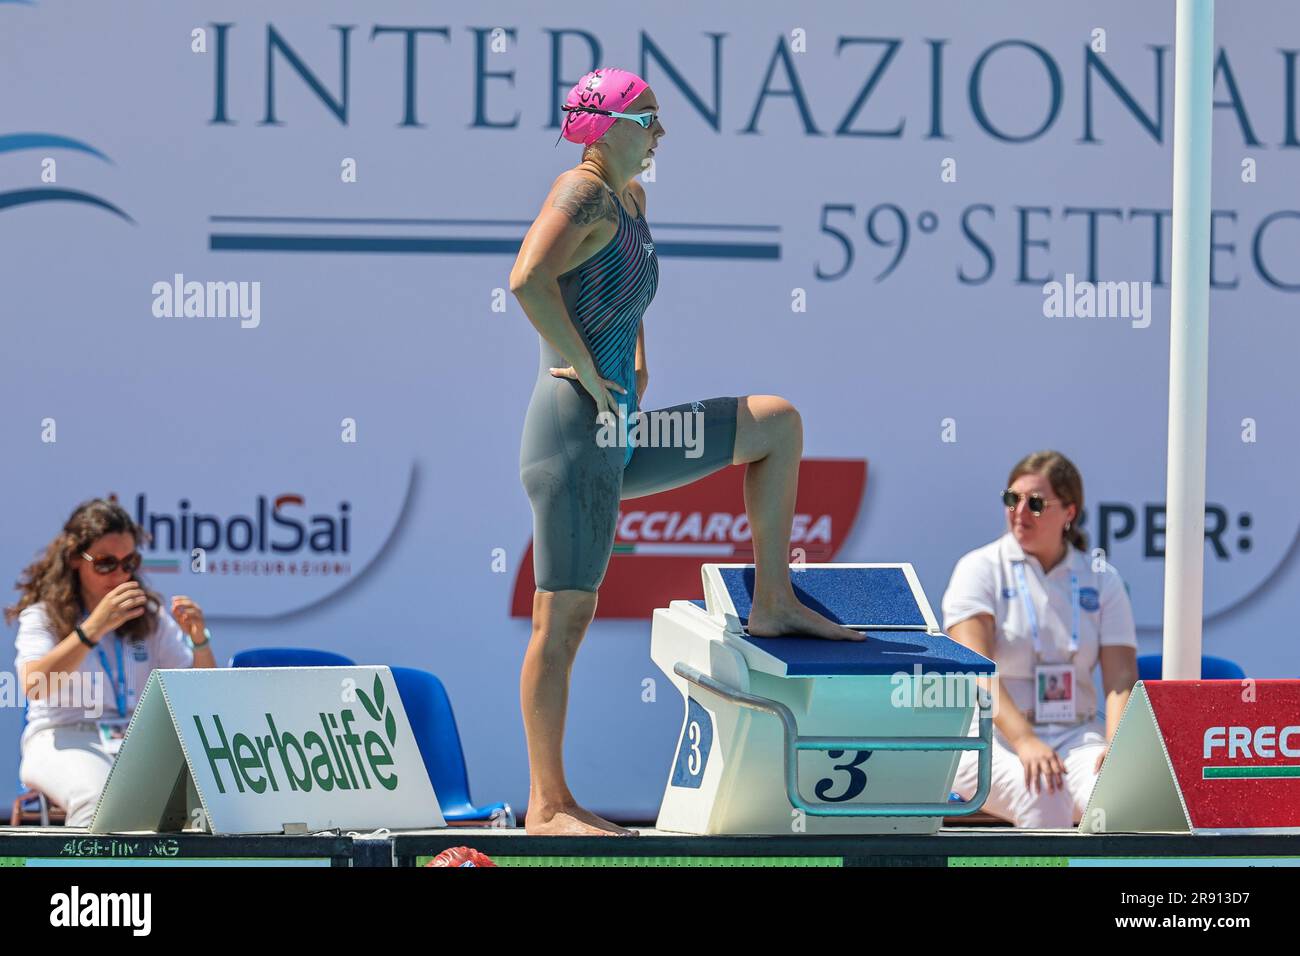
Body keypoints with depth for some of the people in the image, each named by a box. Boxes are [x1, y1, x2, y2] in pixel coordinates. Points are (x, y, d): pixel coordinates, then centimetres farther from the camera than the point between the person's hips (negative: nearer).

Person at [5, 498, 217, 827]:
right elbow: (33, 685, -15)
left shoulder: (149, 617, 17)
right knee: (99, 798, -39)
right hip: (62, 738, -3)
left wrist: (199, 640, -9)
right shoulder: (42, 616, 6)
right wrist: (94, 628, -22)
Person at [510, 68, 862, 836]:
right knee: (567, 615, -7)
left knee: (778, 424, 14)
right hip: (575, 434, -9)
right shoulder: (584, 193, -13)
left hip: (622, 435, 9)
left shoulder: (633, 199, 15)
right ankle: (548, 808, -3)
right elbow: (528, 280, -31)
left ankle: (772, 603, 15)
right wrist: (589, 372, -22)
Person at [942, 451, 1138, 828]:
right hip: (990, 736, -3)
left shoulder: (1102, 580, 11)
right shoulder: (980, 569, 1)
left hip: (1077, 736, 3)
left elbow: (1120, 674, 2)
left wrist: (1116, 745, -19)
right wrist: (1025, 742, -28)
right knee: (1041, 795, -36)